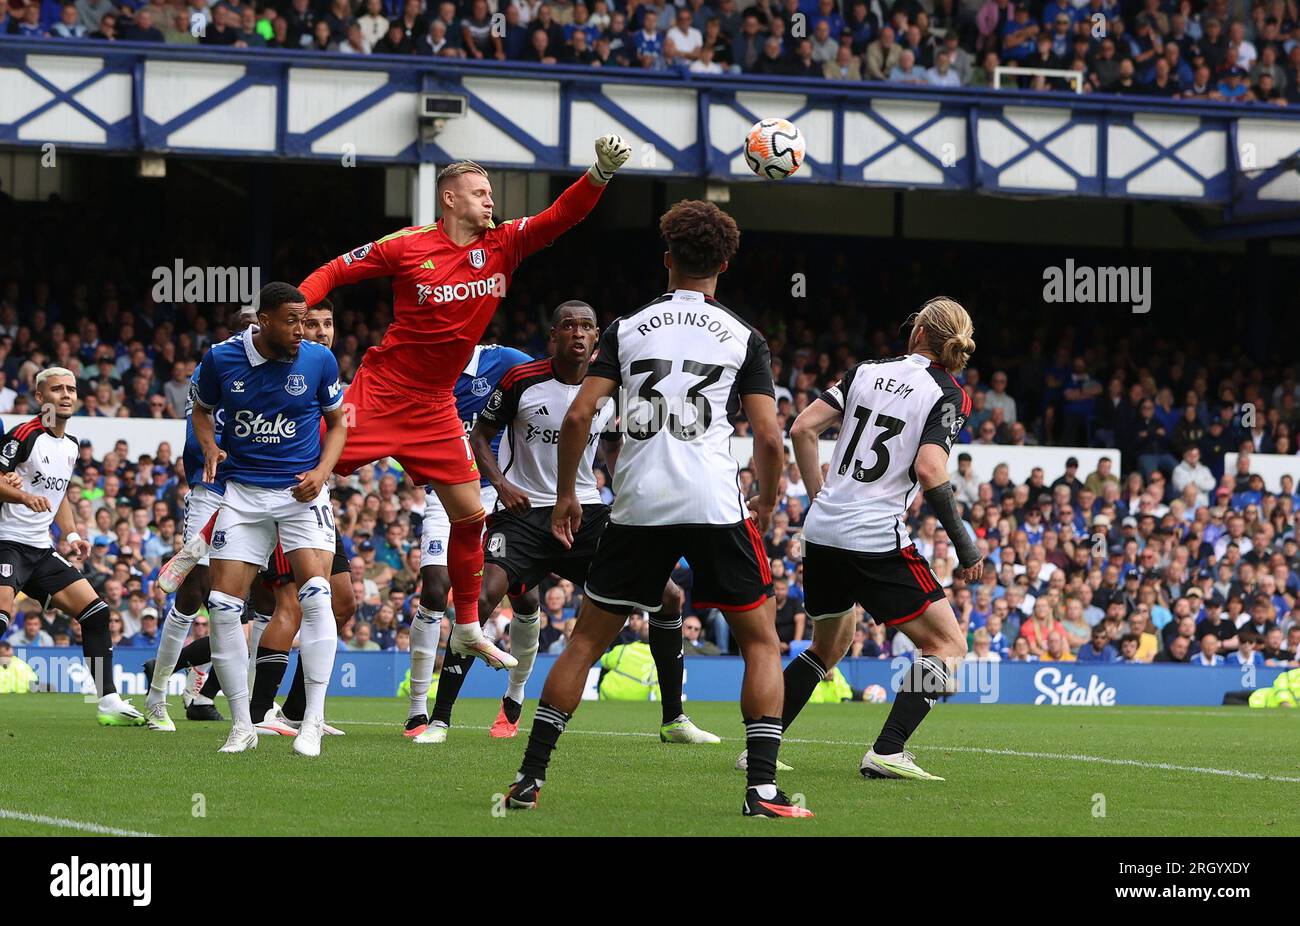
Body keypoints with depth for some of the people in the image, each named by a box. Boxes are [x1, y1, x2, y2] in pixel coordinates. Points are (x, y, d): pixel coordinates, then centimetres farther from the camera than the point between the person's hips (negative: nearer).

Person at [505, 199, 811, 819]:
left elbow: (578, 416, 2)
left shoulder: (628, 329, 9)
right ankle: (762, 786, -4)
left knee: (587, 639, 13)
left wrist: (565, 494, 15)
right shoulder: (743, 337, 6)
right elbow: (768, 438, 0)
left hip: (638, 507, 2)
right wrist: (766, 503, 17)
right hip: (716, 506, -2)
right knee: (761, 640, 9)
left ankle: (530, 778, 8)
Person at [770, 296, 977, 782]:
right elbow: (929, 469, -18)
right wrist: (965, 545, -11)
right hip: (877, 540, -6)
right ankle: (887, 751, -11)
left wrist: (820, 498, 15)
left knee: (829, 645, 27)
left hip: (822, 529, 6)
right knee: (947, 644, 3)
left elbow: (803, 428, 4)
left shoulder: (867, 371, 9)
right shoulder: (948, 396, -5)